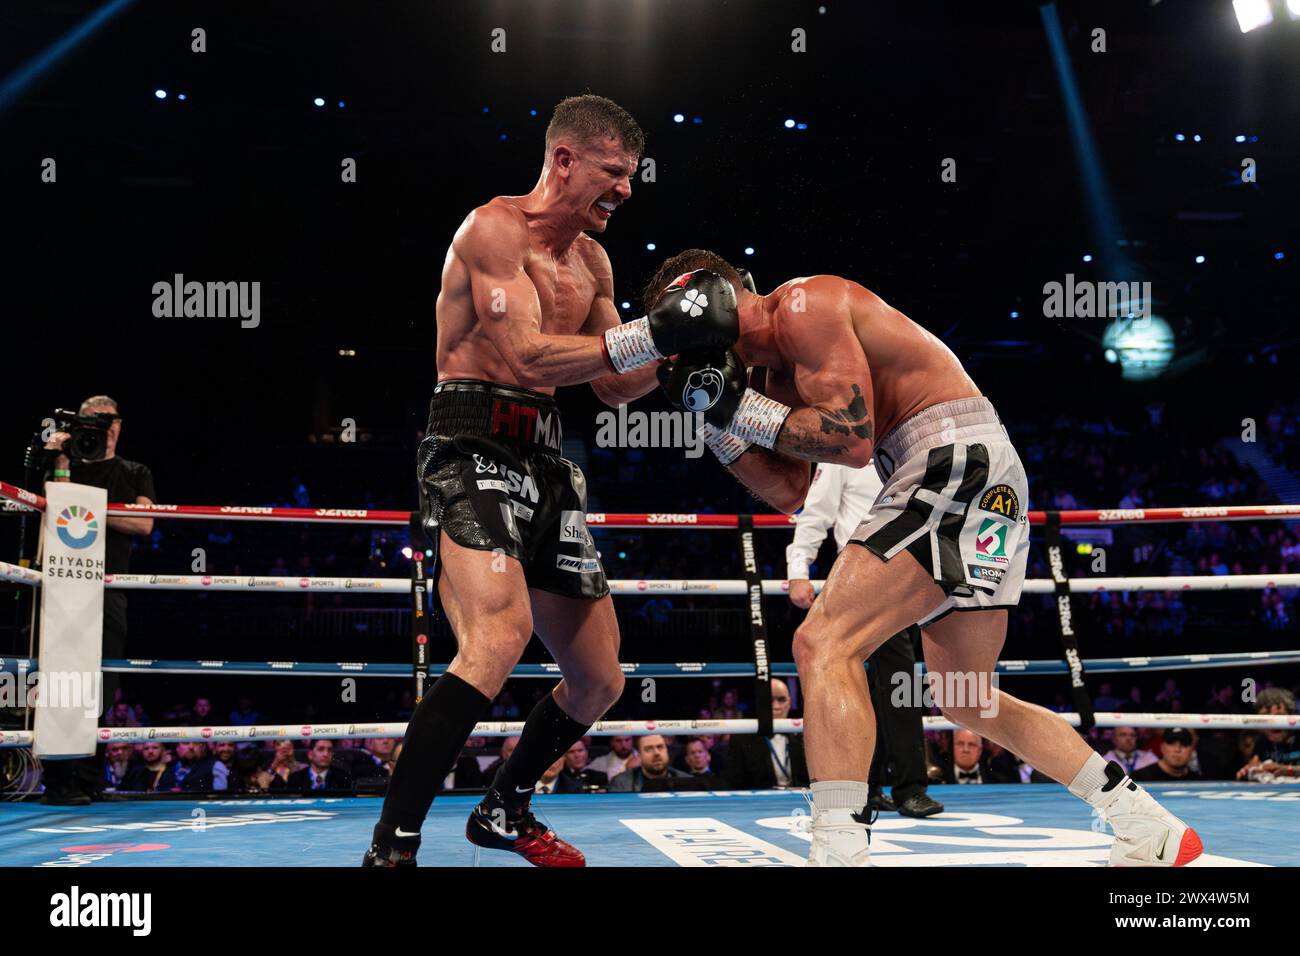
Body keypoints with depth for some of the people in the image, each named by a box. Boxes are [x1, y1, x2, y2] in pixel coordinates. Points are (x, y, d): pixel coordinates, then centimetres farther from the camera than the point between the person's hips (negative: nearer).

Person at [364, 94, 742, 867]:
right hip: (475, 449, -9)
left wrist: (679, 349, 3)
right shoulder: (495, 227, -8)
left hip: (547, 463, 9)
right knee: (499, 639, -33)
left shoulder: (592, 261, 18)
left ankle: (505, 810, 34)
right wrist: (652, 334, -24)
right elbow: (529, 357, -20)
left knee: (600, 681, 11)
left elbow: (615, 387, 21)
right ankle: (391, 848, -27)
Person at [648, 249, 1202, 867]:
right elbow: (789, 493, 17)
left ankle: (838, 851, -22)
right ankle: (1152, 834, 25)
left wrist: (739, 406, -12)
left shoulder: (801, 305, -9)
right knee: (968, 703, 18)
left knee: (824, 643, -18)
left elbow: (853, 440, -18)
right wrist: (715, 417, 10)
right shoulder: (776, 368, 20)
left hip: (958, 458, -11)